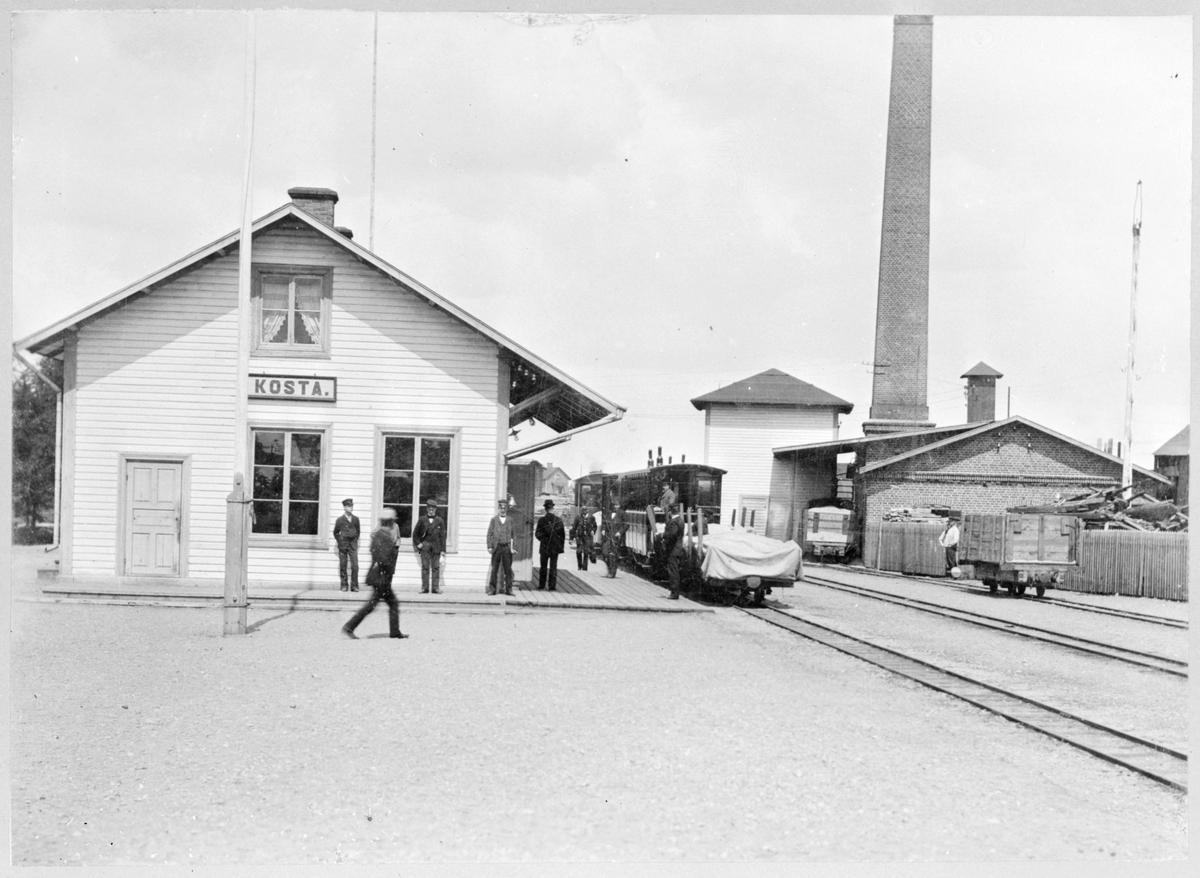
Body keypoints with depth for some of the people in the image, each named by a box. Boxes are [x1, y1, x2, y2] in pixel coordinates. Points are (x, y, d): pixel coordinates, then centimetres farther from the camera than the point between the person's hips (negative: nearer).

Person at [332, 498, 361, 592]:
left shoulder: (355, 519, 6)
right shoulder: (340, 519, 0)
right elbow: (335, 532, 9)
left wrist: (355, 540, 11)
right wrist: (339, 541, 5)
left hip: (353, 545, 1)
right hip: (343, 545, -1)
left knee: (355, 566, -8)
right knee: (343, 566, 2)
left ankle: (354, 586, -2)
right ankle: (344, 585, 9)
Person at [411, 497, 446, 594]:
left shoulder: (439, 521, 5)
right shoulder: (422, 520, 7)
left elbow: (443, 535, 4)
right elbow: (415, 533, 13)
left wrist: (443, 549, -1)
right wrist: (417, 543, 0)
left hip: (436, 546, 0)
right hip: (424, 546, 0)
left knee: (436, 567, -1)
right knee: (425, 567, -1)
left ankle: (436, 587, 1)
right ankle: (424, 587, 1)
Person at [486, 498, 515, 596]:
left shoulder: (510, 519, 8)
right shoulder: (494, 519, 5)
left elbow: (513, 533, 8)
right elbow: (489, 533, 4)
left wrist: (513, 546, 1)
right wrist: (489, 546, -3)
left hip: (507, 547, 1)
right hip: (497, 547, -1)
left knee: (508, 569, 0)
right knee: (494, 569, 1)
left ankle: (508, 589, 5)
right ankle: (492, 589, 5)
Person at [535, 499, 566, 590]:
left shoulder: (541, 520, -10)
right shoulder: (559, 520, -7)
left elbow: (537, 534, -8)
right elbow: (563, 535, -2)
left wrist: (544, 539, 9)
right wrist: (561, 546, 7)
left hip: (544, 547, 0)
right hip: (555, 547, 0)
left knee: (543, 567, 11)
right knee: (553, 567, 6)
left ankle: (541, 585, 14)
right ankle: (552, 586, 4)